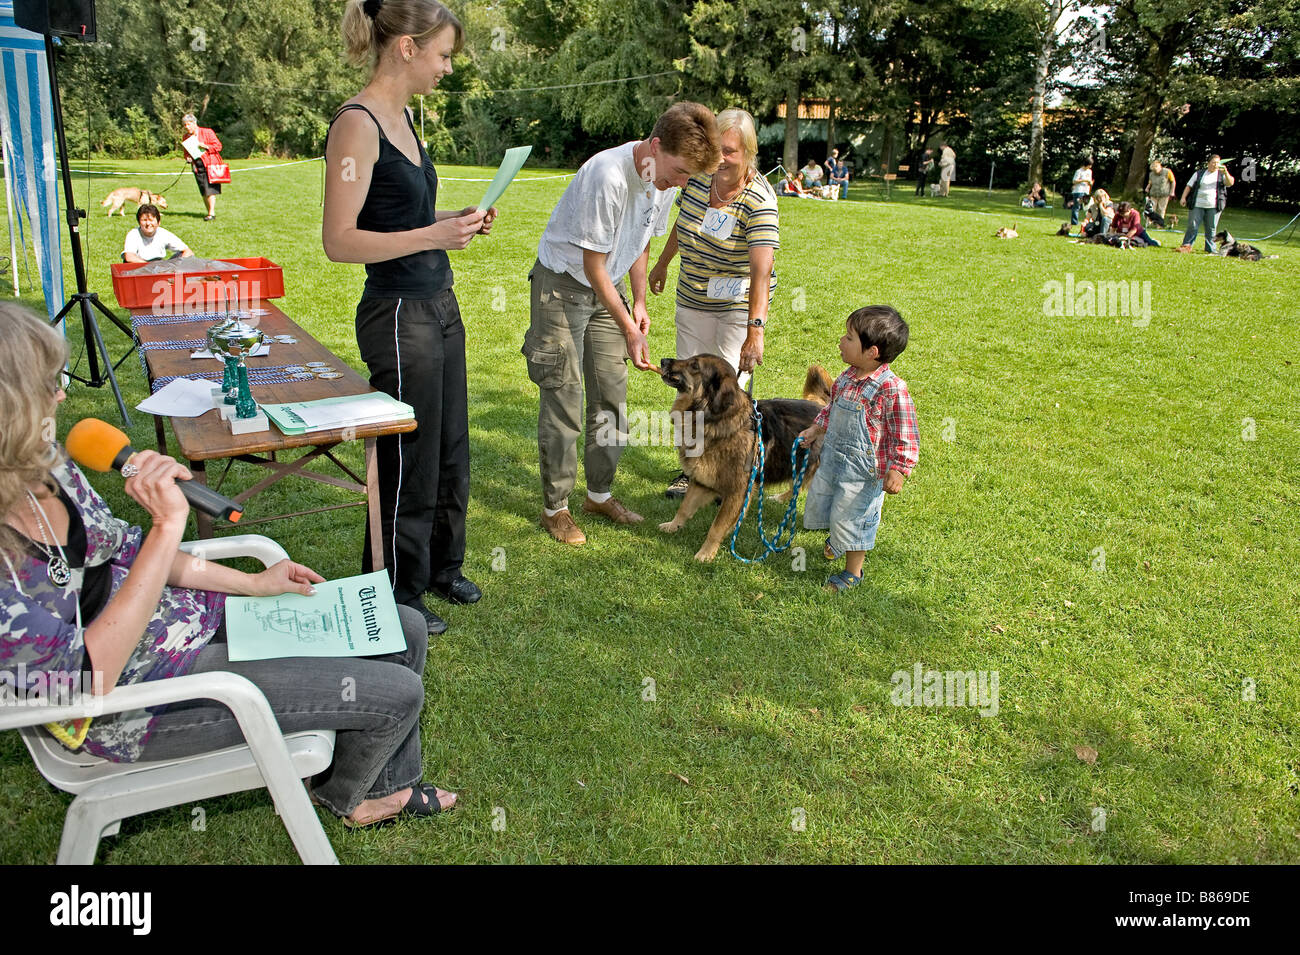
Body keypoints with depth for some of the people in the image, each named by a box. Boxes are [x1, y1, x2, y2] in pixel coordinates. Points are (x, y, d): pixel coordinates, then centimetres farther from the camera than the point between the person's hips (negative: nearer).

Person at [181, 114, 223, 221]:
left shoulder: (207, 132, -4)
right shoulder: (186, 136, 12)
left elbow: (218, 146, -5)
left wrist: (205, 146, -19)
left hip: (210, 165, -5)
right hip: (197, 167, 6)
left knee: (210, 190, -12)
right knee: (203, 192, 4)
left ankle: (212, 213, -10)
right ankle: (209, 212, 11)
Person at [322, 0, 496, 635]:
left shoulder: (400, 116, 11)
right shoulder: (357, 123, -17)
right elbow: (340, 240, -20)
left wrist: (455, 219, 6)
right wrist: (433, 236, -25)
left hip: (438, 308, 9)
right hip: (399, 316, -9)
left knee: (450, 448, 19)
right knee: (409, 463, 4)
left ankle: (441, 566, 39)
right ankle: (397, 599, 23)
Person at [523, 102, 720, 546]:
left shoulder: (665, 180, -4)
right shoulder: (607, 176, -29)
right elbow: (594, 266, -24)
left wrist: (639, 302, 2)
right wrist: (629, 331, -22)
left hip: (606, 288, 7)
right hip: (562, 284, -7)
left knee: (611, 395, 8)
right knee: (563, 399, -5)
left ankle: (600, 493, 22)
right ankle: (555, 507, 7)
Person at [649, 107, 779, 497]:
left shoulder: (759, 201, -24)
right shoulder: (698, 177, -5)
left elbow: (762, 269, -33)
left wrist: (755, 330, -41)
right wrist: (662, 263, 27)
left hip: (740, 304, -5)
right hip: (693, 300, 6)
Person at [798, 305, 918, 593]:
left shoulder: (891, 389, -25)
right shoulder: (847, 377, -3)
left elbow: (905, 436, -21)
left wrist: (898, 471, -25)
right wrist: (815, 429, 17)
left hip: (864, 468, -7)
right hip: (833, 456, 8)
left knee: (850, 516, 5)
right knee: (819, 501, 22)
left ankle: (853, 572, 28)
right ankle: (837, 540, 53)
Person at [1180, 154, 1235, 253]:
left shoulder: (1222, 174, 11)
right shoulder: (1199, 173, 11)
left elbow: (1230, 183, -5)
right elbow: (1189, 186, 10)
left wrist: (1226, 173, -22)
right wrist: (1183, 197, -4)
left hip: (1214, 206, 1)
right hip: (1197, 205, 0)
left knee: (1211, 229, 1)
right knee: (1193, 226, -3)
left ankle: (1210, 250, 6)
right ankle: (1186, 246, 4)